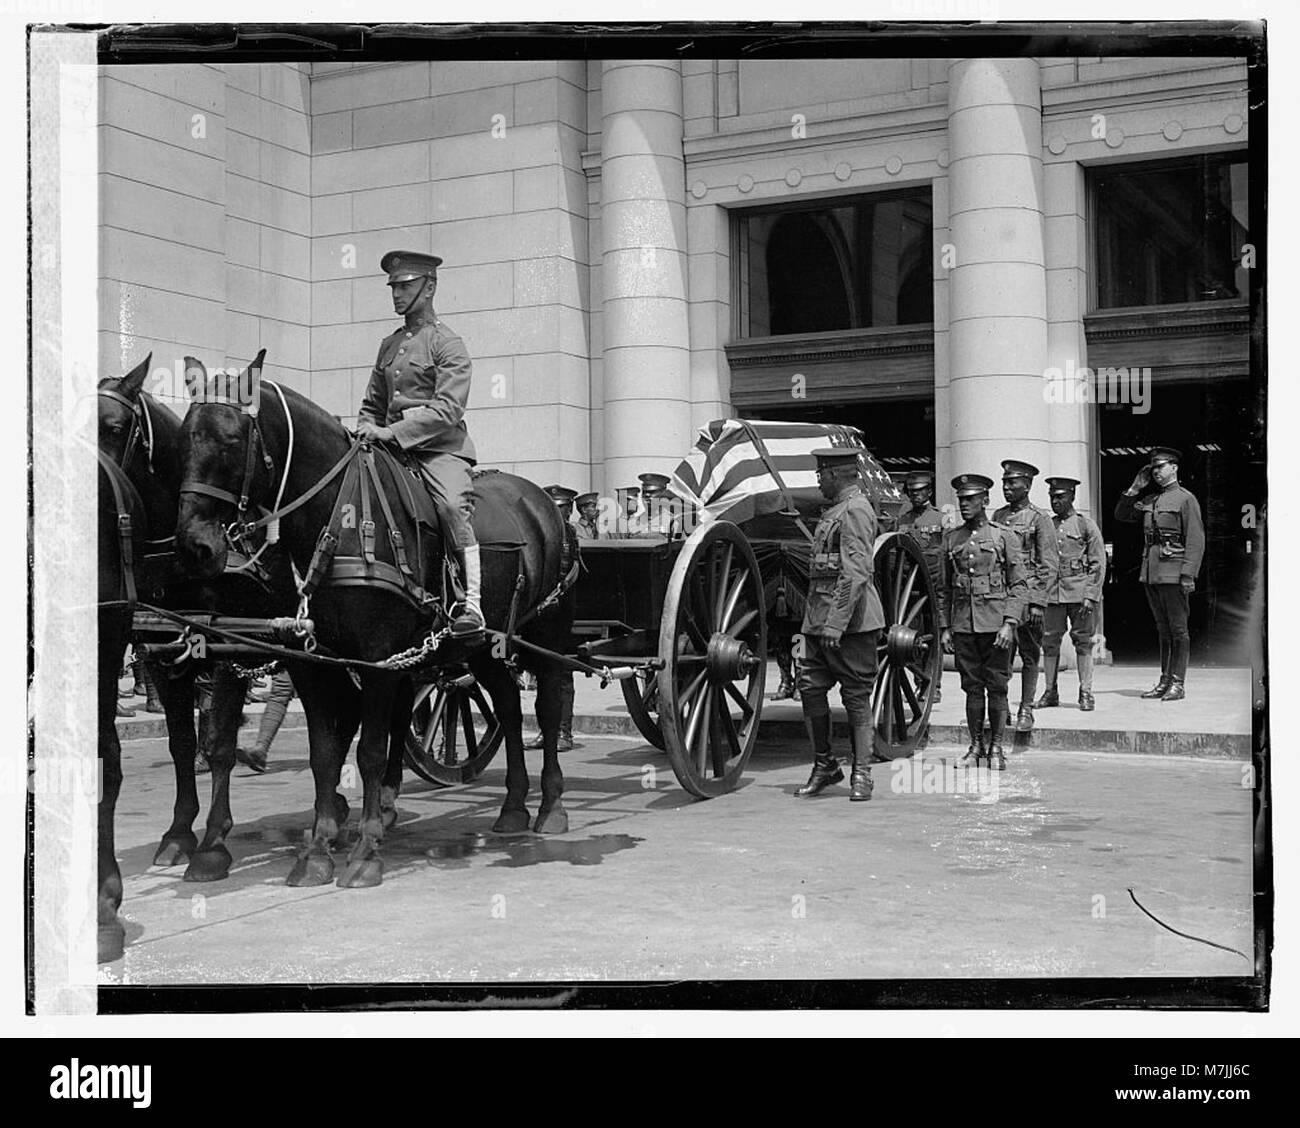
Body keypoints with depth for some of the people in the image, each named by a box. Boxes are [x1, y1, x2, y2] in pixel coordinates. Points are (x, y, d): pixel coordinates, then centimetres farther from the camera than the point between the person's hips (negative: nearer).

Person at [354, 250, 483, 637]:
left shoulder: (447, 343, -3)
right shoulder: (389, 344, 20)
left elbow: (447, 410, -14)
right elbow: (372, 404, 28)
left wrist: (393, 432, -20)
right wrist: (367, 431, 6)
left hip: (440, 445, -8)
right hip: (394, 446, 8)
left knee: (454, 504, -30)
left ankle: (471, 605, -32)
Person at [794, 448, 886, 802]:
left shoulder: (855, 510, -12)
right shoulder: (835, 510, 18)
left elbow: (856, 573, -21)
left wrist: (837, 623, -25)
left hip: (850, 620, -9)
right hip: (819, 619, 9)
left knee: (856, 696, -2)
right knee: (810, 688, 6)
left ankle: (861, 775, 5)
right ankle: (824, 765, 17)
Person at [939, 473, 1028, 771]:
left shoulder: (1004, 536, 1)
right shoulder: (950, 538, 10)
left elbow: (1019, 585, -1)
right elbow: (943, 588, 13)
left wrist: (1009, 623, -11)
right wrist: (944, 628, 7)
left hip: (995, 623, -3)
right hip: (963, 625, 3)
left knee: (997, 687, 1)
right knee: (972, 687, 6)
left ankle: (996, 747, 10)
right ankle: (976, 746, 15)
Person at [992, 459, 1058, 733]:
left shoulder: (1039, 518, -3)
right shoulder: (998, 517, 13)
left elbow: (1048, 565, -6)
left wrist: (1038, 602, -13)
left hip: (1028, 596, -5)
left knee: (1029, 655, 2)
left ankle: (1026, 710, 7)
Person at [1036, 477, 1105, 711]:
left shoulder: (1086, 525, 1)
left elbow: (1098, 564, -2)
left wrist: (1091, 596, -10)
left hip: (1079, 592, -3)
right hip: (1051, 593, 3)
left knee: (1083, 642, 0)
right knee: (1049, 642, 3)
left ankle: (1086, 694, 5)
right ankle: (1050, 693, 11)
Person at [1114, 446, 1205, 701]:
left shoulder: (1186, 499, -4)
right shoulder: (1150, 501, 16)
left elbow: (1196, 540, -10)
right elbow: (1121, 514, 22)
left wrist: (1189, 575, -17)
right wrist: (1135, 488, 11)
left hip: (1173, 573, -7)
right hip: (1150, 572, 7)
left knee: (1178, 629, -2)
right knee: (1163, 630, 11)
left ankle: (1178, 684, 0)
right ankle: (1165, 681, 15)